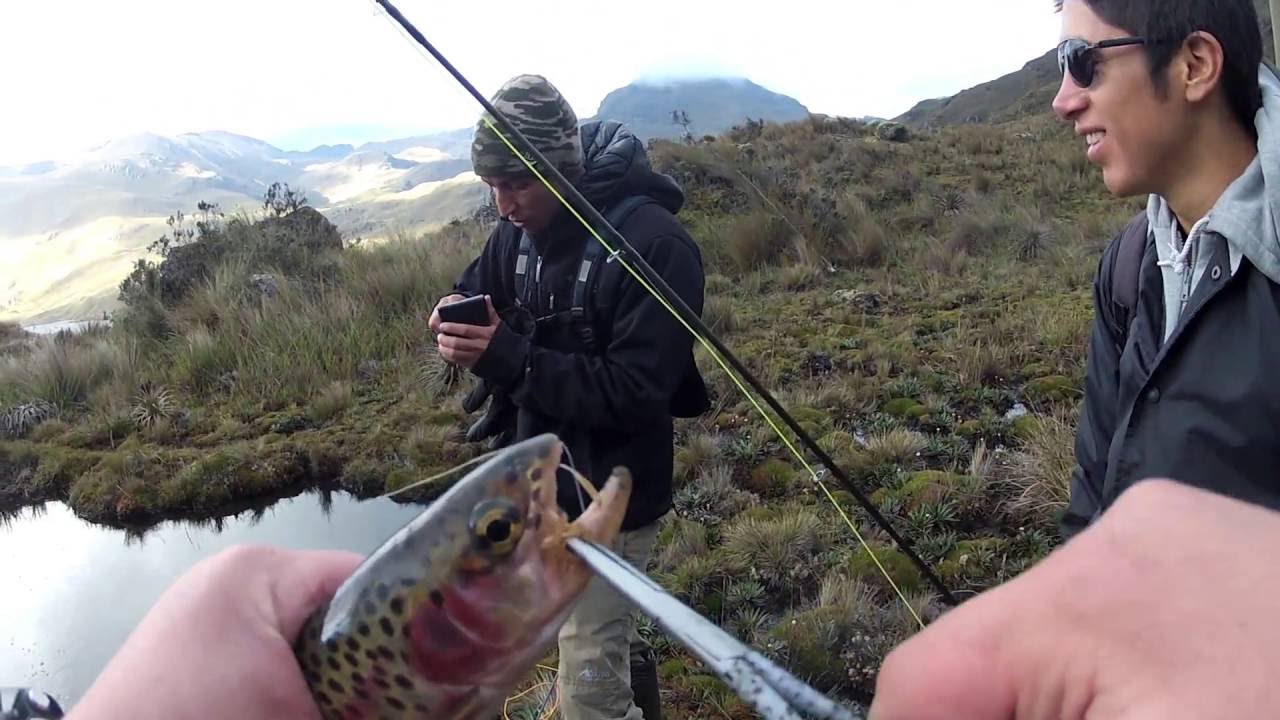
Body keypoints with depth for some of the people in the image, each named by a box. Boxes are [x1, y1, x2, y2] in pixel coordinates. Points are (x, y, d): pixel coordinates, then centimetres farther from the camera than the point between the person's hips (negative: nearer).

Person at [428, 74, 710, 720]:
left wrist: (509, 358, -32)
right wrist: (456, 317, -12)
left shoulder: (655, 245, -23)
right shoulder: (519, 230, -1)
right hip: (533, 478, 7)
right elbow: (476, 289, 13)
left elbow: (633, 395, -26)